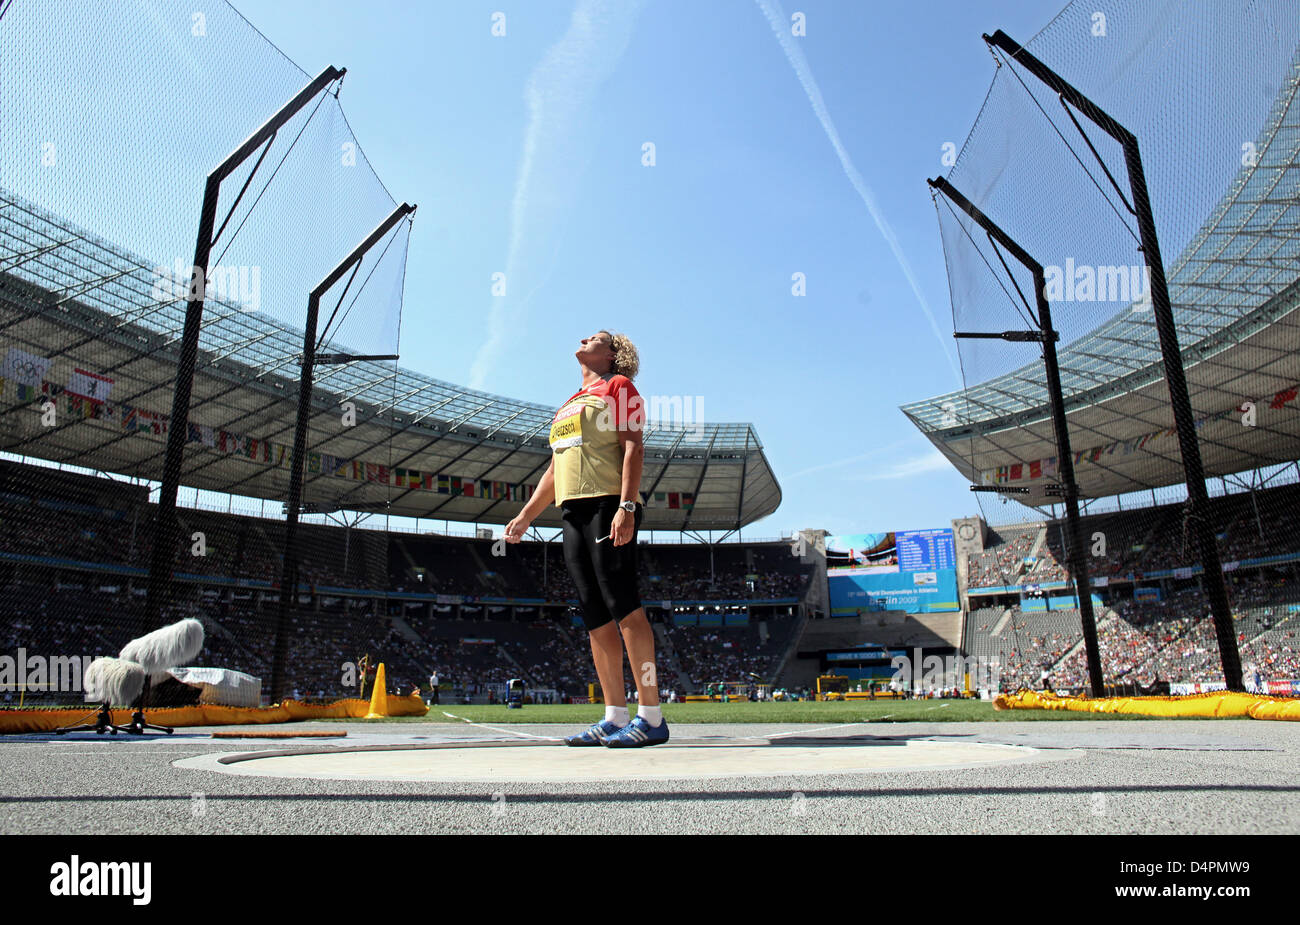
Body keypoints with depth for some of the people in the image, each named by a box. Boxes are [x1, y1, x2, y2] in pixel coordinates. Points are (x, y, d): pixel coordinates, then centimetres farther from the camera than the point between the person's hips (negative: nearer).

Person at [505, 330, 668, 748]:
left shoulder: (619, 386, 5)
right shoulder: (569, 404, 28)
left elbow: (633, 448, -8)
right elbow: (555, 469, 28)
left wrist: (626, 506, -20)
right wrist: (526, 516, 21)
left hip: (608, 505, -8)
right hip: (572, 509, 8)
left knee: (623, 606, -13)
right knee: (595, 615, 3)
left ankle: (651, 717, -10)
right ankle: (615, 717, 7)